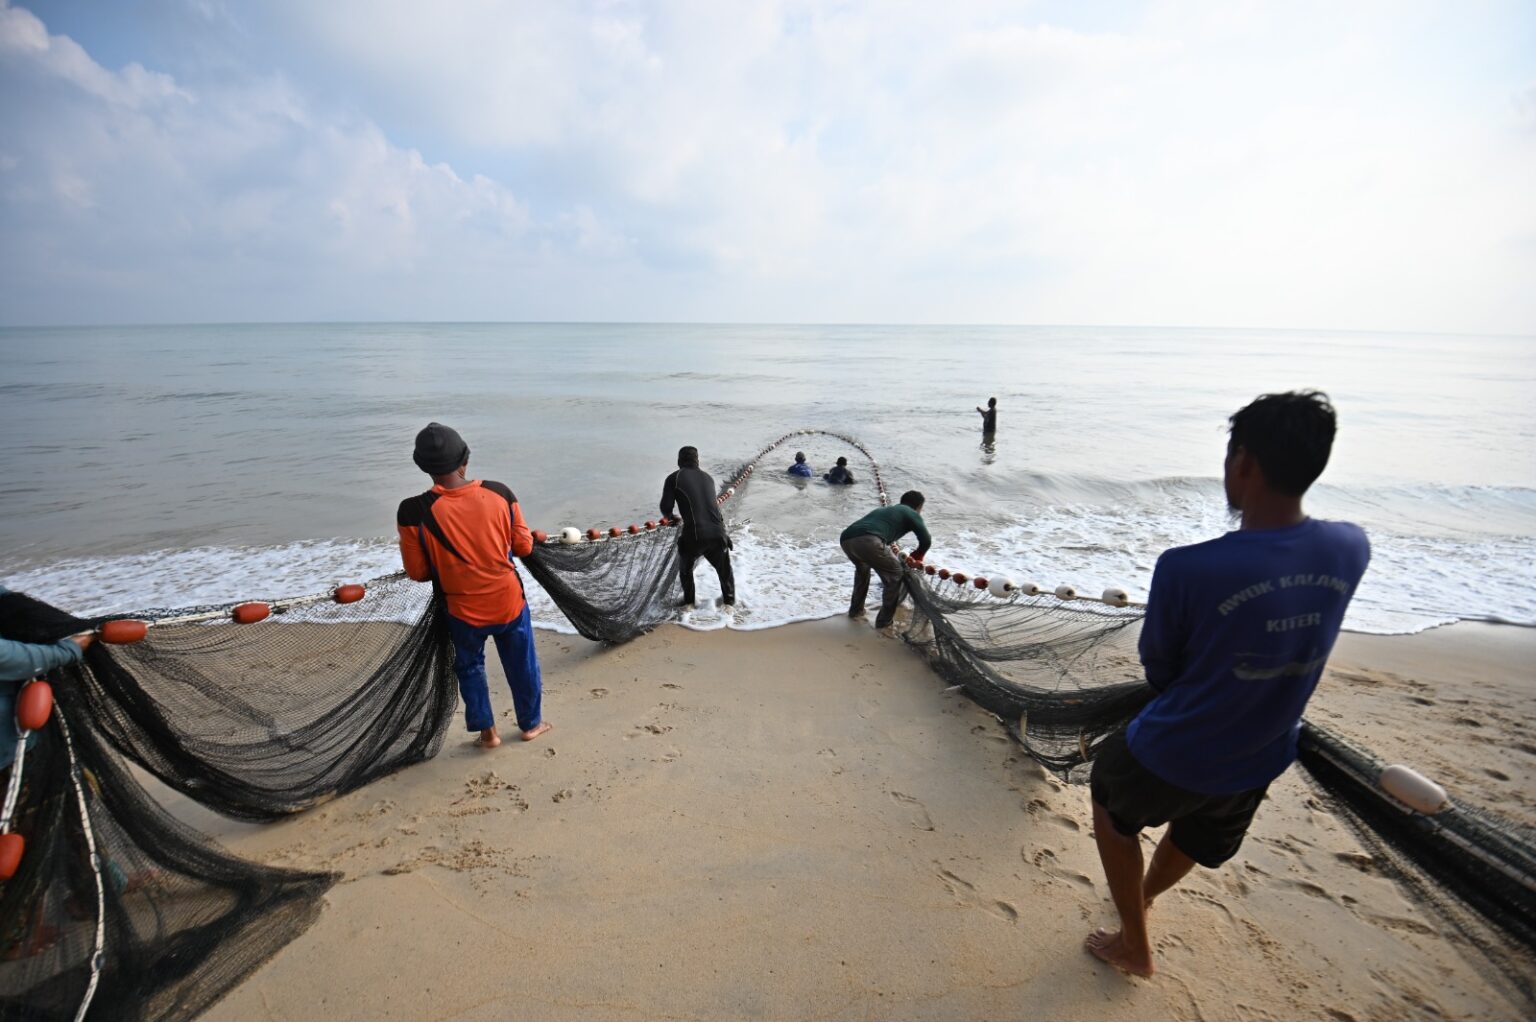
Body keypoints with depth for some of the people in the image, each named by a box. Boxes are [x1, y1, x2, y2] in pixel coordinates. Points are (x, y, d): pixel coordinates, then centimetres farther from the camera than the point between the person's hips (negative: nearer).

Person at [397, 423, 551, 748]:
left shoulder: (414, 511, -19)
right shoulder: (499, 494, -15)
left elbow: (418, 572, -8)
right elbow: (524, 546, -4)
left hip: (464, 610, -1)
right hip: (509, 601, 1)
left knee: (470, 667, 26)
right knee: (522, 665, 21)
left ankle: (487, 731, 37)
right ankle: (532, 723, 40)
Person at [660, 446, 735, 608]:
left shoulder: (674, 478, 1)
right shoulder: (707, 477, 15)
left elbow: (666, 507, -3)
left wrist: (668, 516, 19)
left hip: (694, 534, -3)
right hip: (717, 531, 3)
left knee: (685, 567, 26)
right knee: (724, 568, 26)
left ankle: (688, 600, 33)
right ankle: (729, 599, 37)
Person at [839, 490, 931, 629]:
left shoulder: (882, 510, 41)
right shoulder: (911, 514, 22)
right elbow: (926, 541, 11)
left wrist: (890, 555, 54)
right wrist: (915, 557, 28)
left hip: (846, 539, 7)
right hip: (868, 540, -7)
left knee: (862, 569, 38)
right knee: (896, 576, 16)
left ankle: (856, 610, 43)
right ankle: (885, 620, 20)